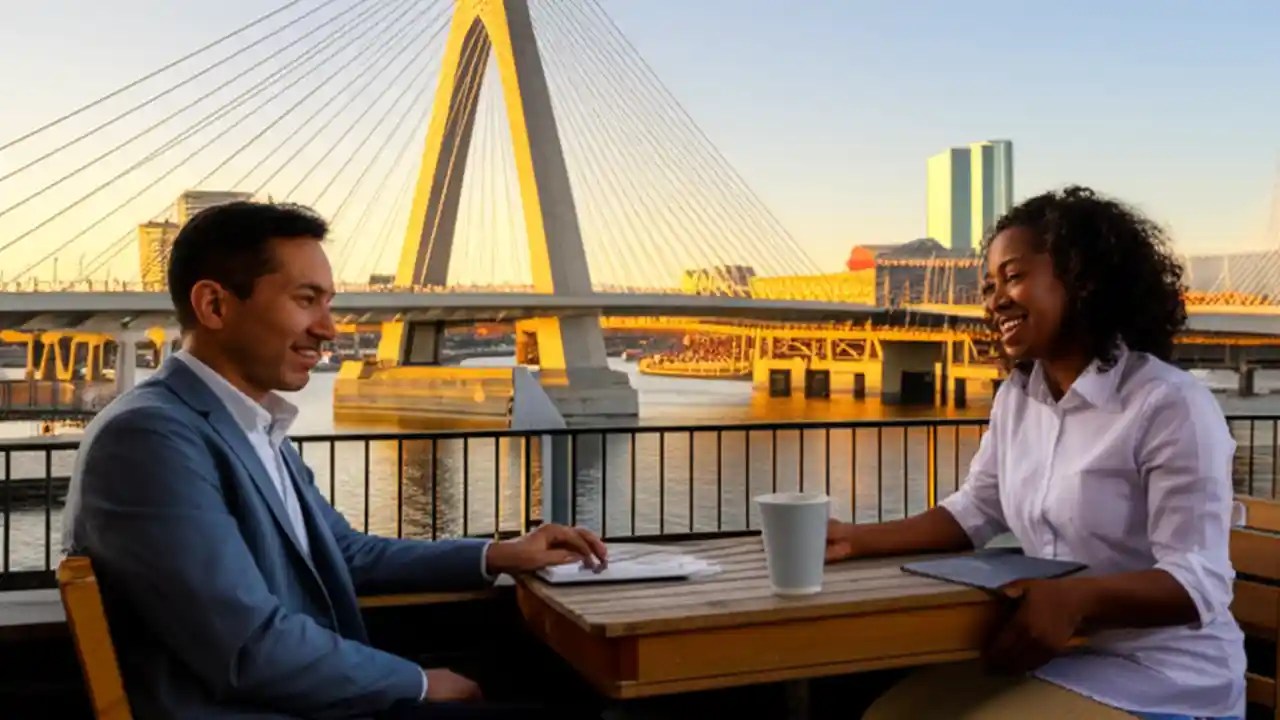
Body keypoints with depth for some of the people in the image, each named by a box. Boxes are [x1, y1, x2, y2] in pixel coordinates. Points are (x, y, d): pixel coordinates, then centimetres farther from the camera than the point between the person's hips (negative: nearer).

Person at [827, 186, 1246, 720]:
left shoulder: (1171, 406, -18)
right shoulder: (1016, 396, 6)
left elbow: (1198, 581, -21)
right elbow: (972, 513, 9)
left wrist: (1077, 598, -38)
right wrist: (859, 539, -4)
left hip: (1160, 677, -6)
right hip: (1052, 654, 7)